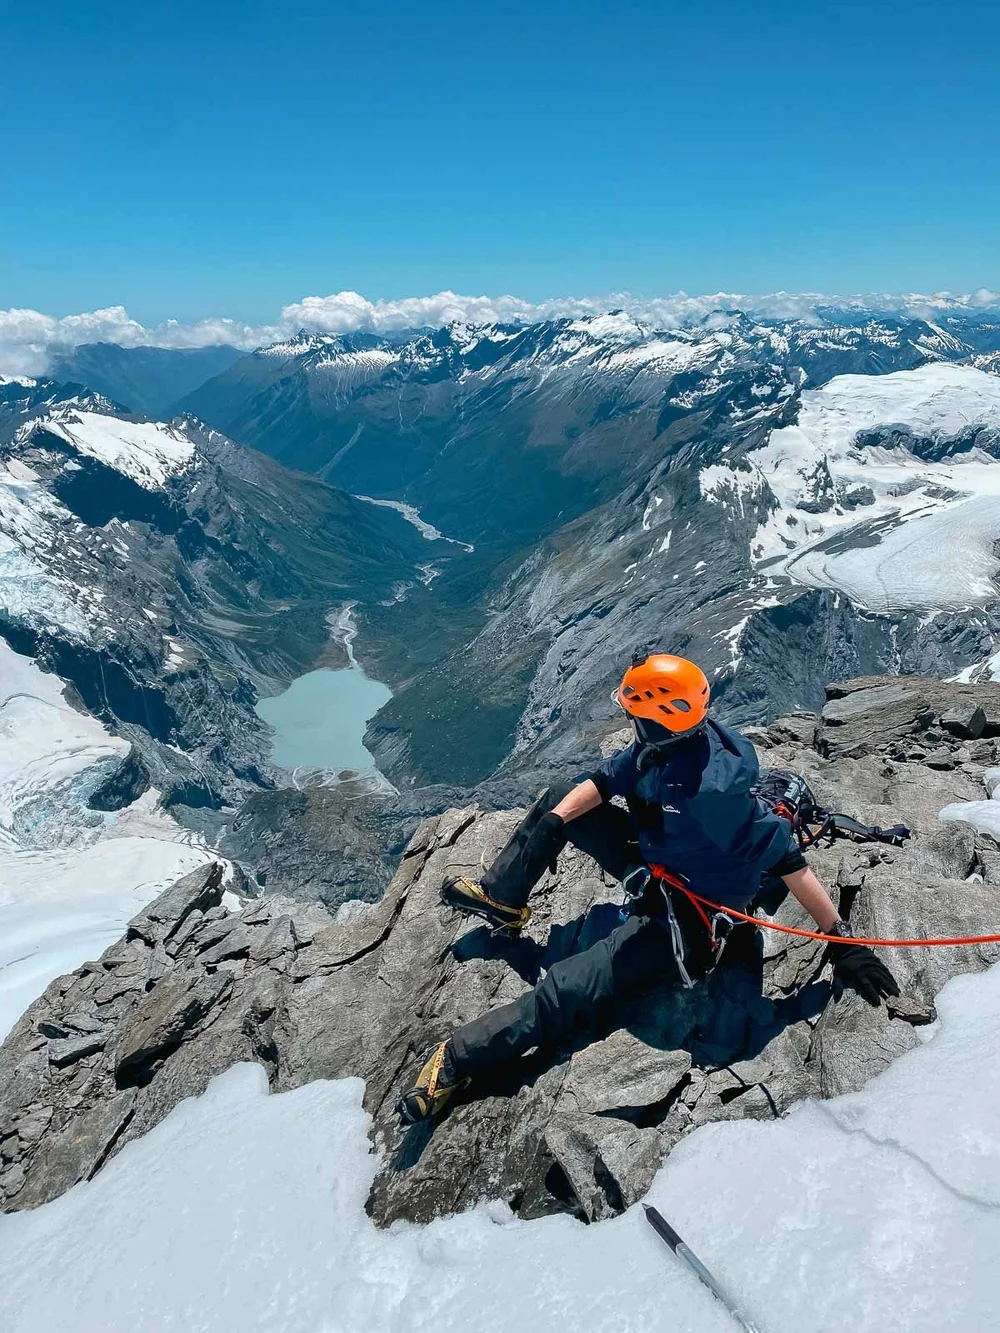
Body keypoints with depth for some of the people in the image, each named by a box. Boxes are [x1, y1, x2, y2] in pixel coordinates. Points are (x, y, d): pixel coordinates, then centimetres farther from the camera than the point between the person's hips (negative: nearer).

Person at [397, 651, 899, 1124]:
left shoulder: (711, 790, -38)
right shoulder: (665, 742, -14)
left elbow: (786, 858, -32)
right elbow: (604, 780, 1)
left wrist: (840, 939, -28)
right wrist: (555, 820, -11)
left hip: (684, 921, -9)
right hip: (653, 863, 9)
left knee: (568, 992, -20)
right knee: (558, 795, 13)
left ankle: (459, 1059, -4)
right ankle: (502, 898, 20)